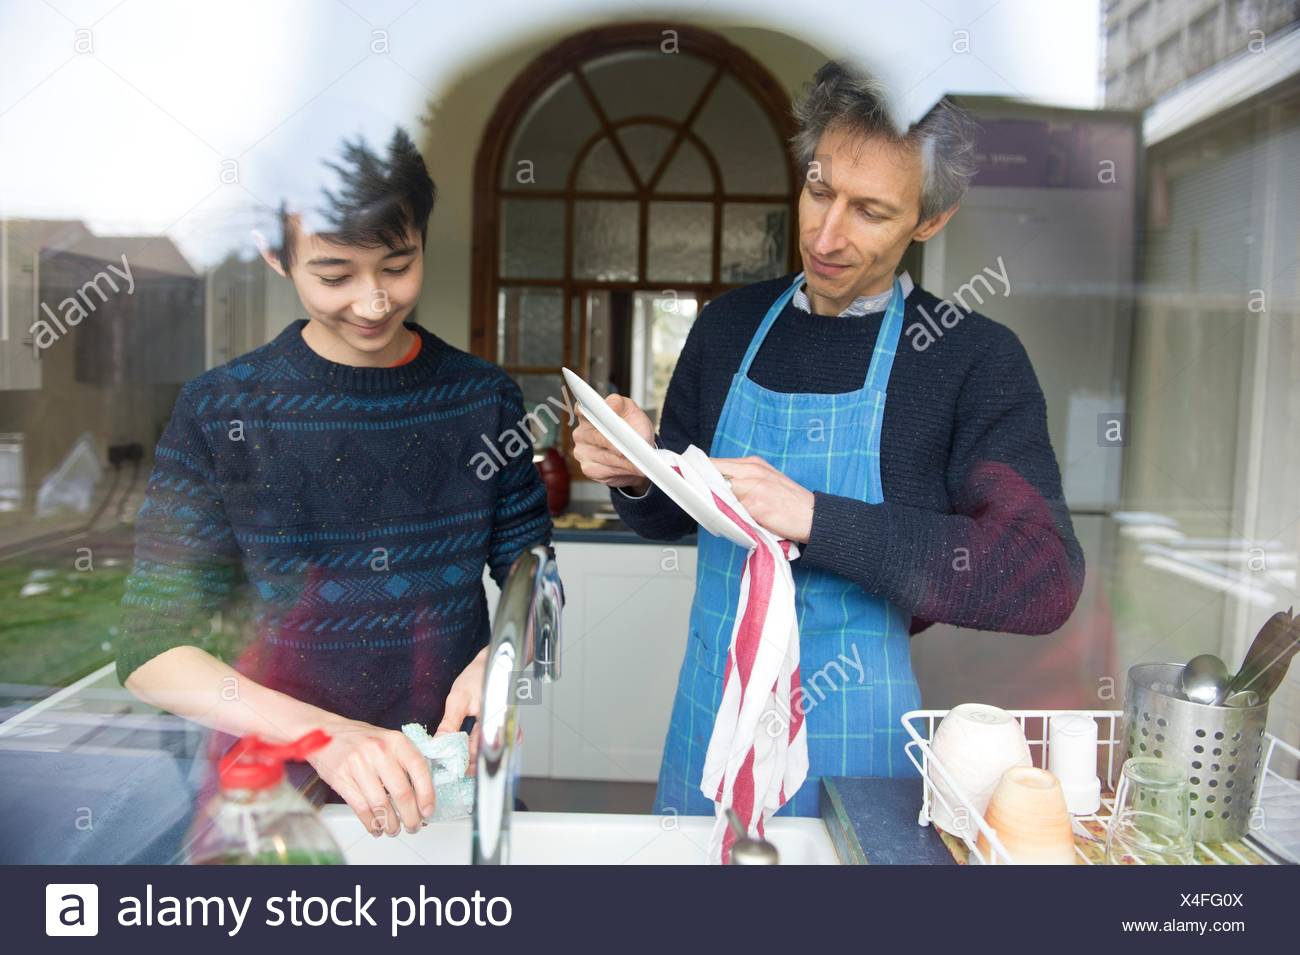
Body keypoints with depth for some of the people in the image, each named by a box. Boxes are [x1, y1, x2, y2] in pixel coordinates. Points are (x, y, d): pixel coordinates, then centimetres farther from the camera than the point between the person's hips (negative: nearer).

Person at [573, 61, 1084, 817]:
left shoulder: (978, 359, -12)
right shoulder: (729, 325, 1)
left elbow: (1044, 581, -21)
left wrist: (815, 519, -28)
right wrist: (639, 476, -13)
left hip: (857, 746, -4)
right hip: (712, 722, 4)